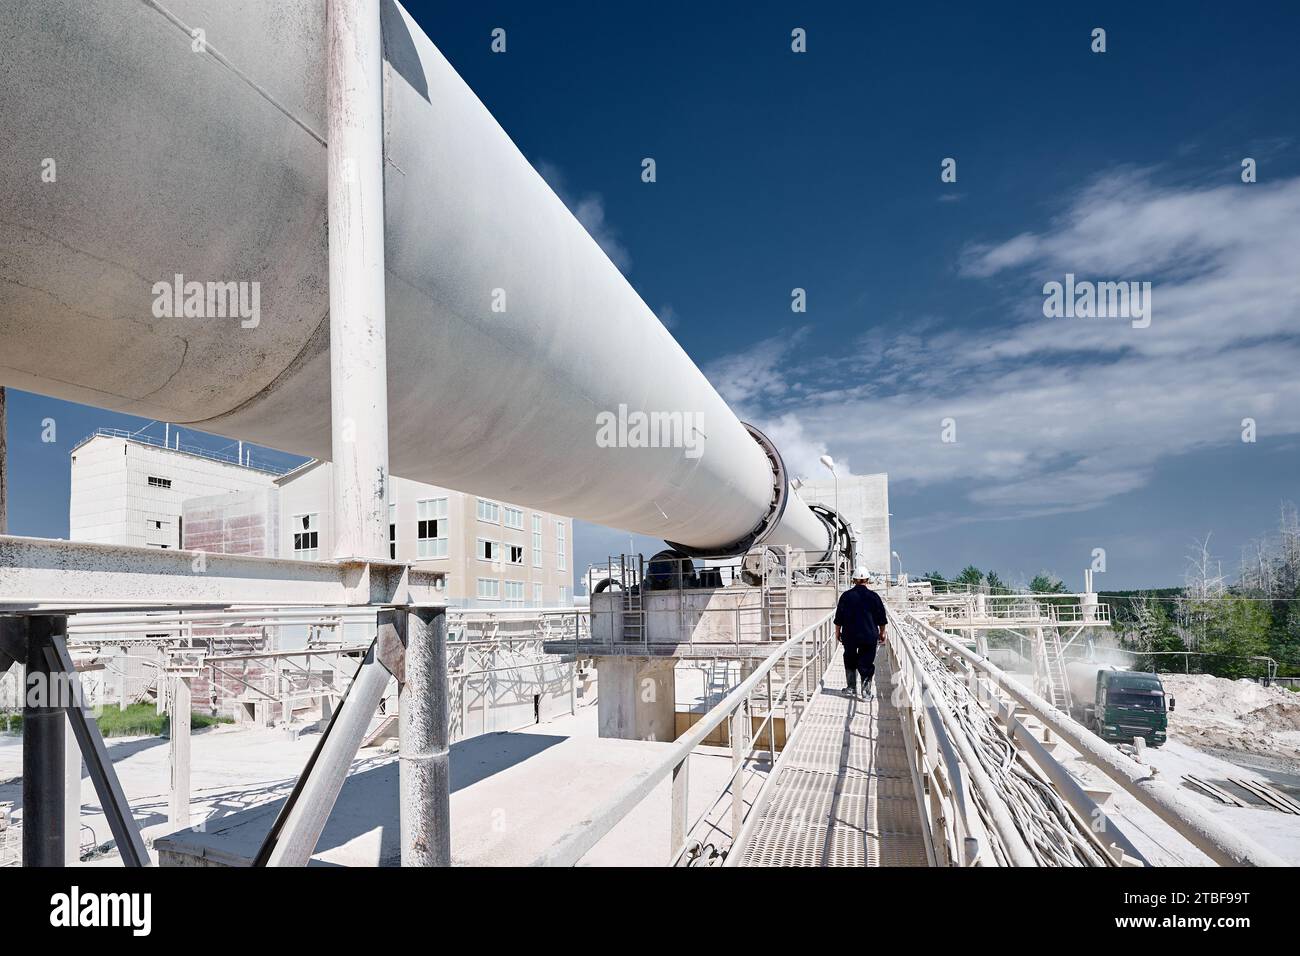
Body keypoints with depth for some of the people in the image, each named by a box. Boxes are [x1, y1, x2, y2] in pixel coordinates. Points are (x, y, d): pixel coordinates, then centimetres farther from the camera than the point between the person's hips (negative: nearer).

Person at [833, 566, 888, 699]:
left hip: (849, 636, 1)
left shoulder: (846, 596, -4)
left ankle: (851, 689, 21)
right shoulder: (874, 596, -4)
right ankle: (866, 692, 3)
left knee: (850, 662, 17)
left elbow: (839, 618, 1)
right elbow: (882, 619, 3)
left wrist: (838, 632, 13)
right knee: (866, 664, 5)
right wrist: (882, 633, 15)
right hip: (869, 636, -1)